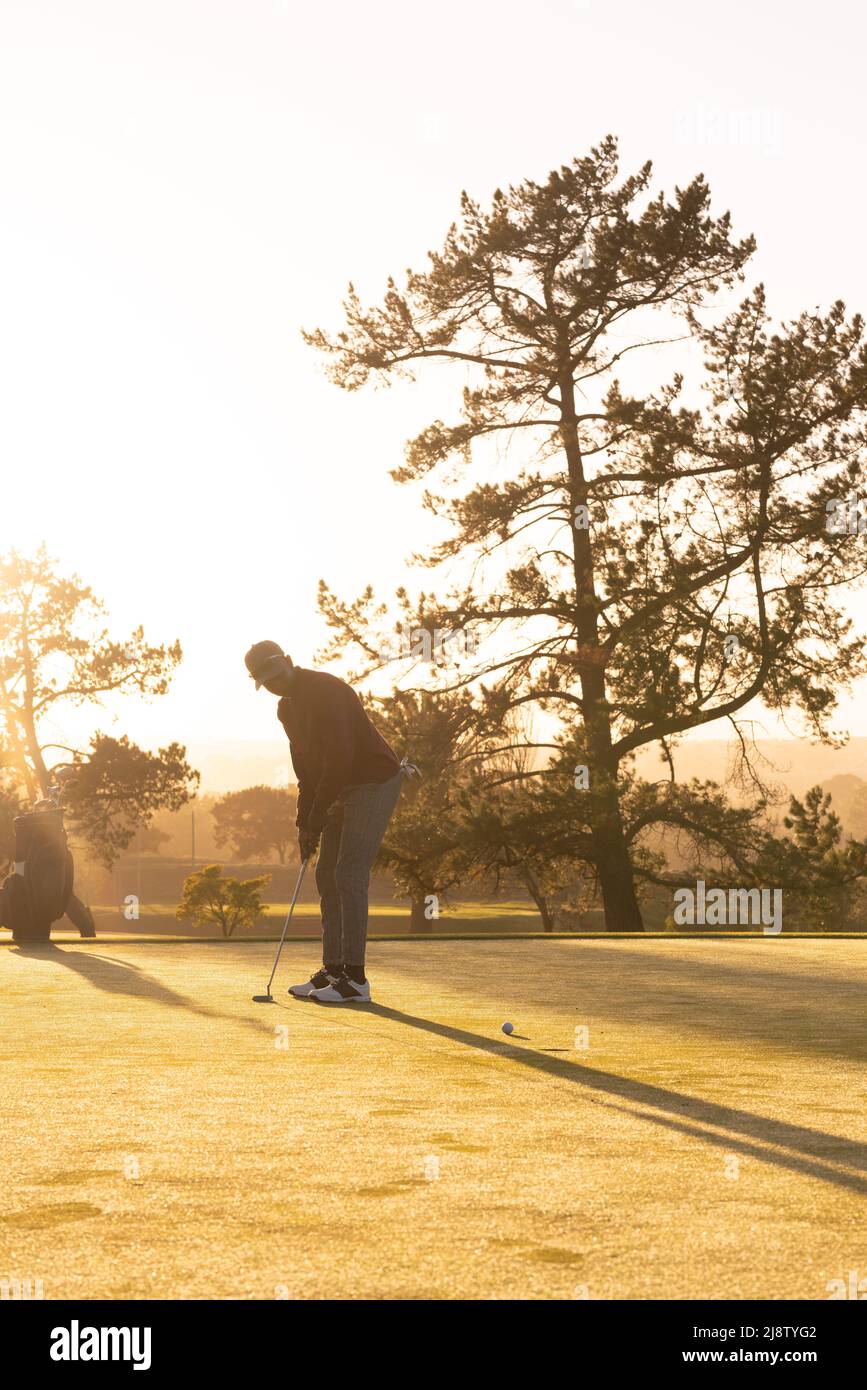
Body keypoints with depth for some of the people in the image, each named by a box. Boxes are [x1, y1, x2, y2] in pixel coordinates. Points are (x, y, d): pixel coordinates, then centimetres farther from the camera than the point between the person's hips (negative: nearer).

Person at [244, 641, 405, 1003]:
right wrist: (304, 822, 6)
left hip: (375, 782, -10)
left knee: (349, 876, -13)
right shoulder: (287, 708, 10)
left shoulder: (326, 691, -21)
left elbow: (339, 758, -25)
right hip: (344, 788, 10)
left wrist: (315, 821, -20)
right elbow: (306, 766, 15)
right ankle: (333, 969, 15)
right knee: (327, 876, 9)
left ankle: (355, 979, -11)